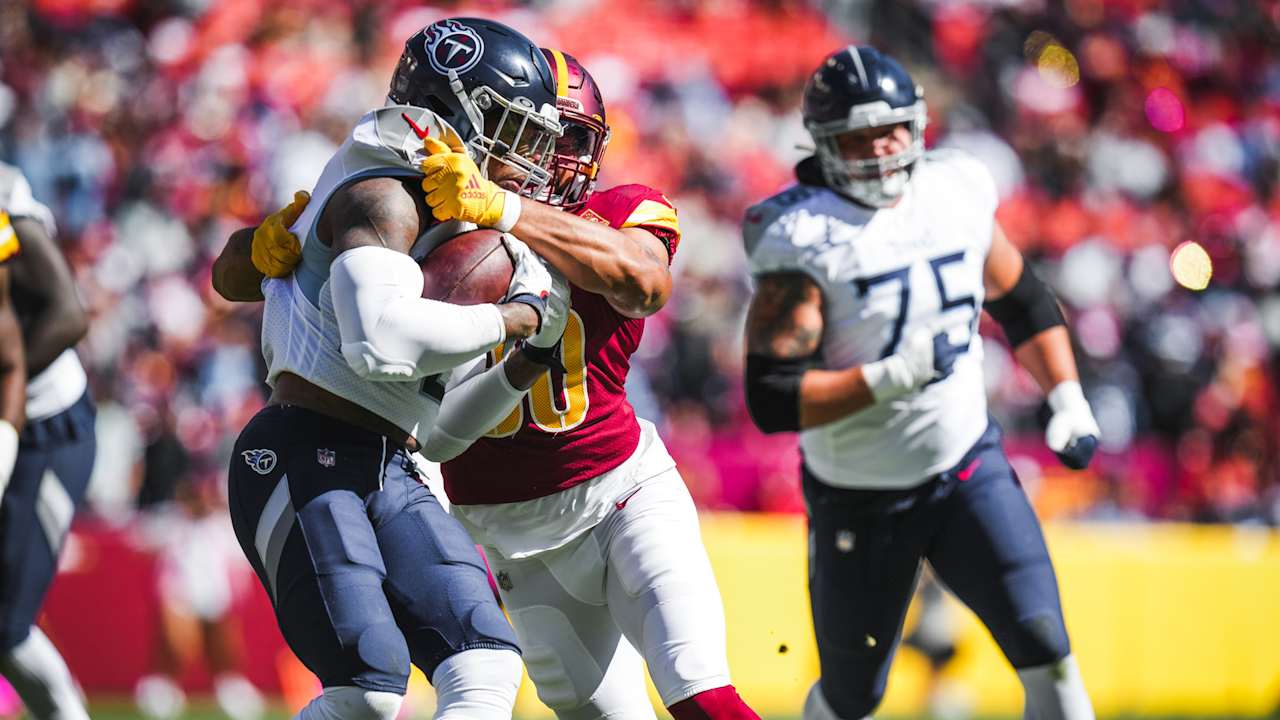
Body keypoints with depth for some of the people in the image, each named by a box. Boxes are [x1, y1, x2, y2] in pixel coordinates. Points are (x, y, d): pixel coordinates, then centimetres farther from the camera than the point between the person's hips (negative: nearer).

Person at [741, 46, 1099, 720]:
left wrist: (1067, 399, 4)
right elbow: (771, 401, -25)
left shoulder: (956, 192, -3)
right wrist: (893, 377, -30)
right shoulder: (804, 240, -19)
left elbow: (1021, 301, 16)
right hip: (859, 500, -3)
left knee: (1044, 648, -12)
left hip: (968, 467, 3)